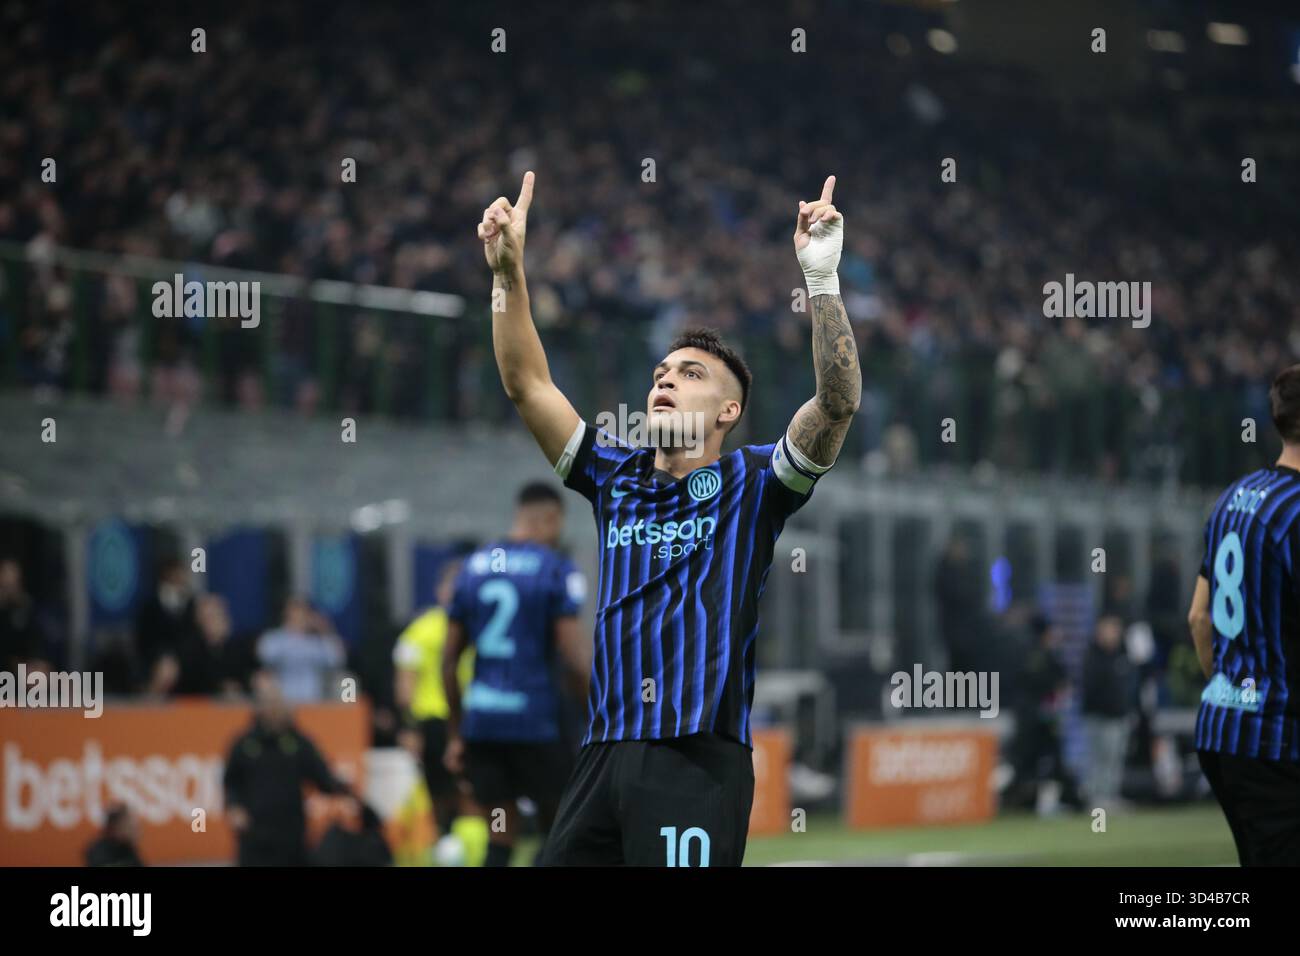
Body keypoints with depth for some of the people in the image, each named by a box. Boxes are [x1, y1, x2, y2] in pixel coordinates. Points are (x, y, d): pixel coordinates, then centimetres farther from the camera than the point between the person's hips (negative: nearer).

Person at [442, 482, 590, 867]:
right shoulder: (556, 570, -6)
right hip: (535, 719, -5)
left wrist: (456, 733, 18)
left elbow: (449, 658, 12)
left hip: (482, 719, 5)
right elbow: (575, 656, -13)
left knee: (500, 835, 11)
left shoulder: (473, 568, 11)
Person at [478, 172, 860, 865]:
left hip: (698, 759, -5)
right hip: (604, 751, 5)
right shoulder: (615, 477, 17)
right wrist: (508, 273, 5)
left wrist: (821, 278, -18)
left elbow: (839, 401, -9)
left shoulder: (750, 484, 5)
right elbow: (526, 385, 15)